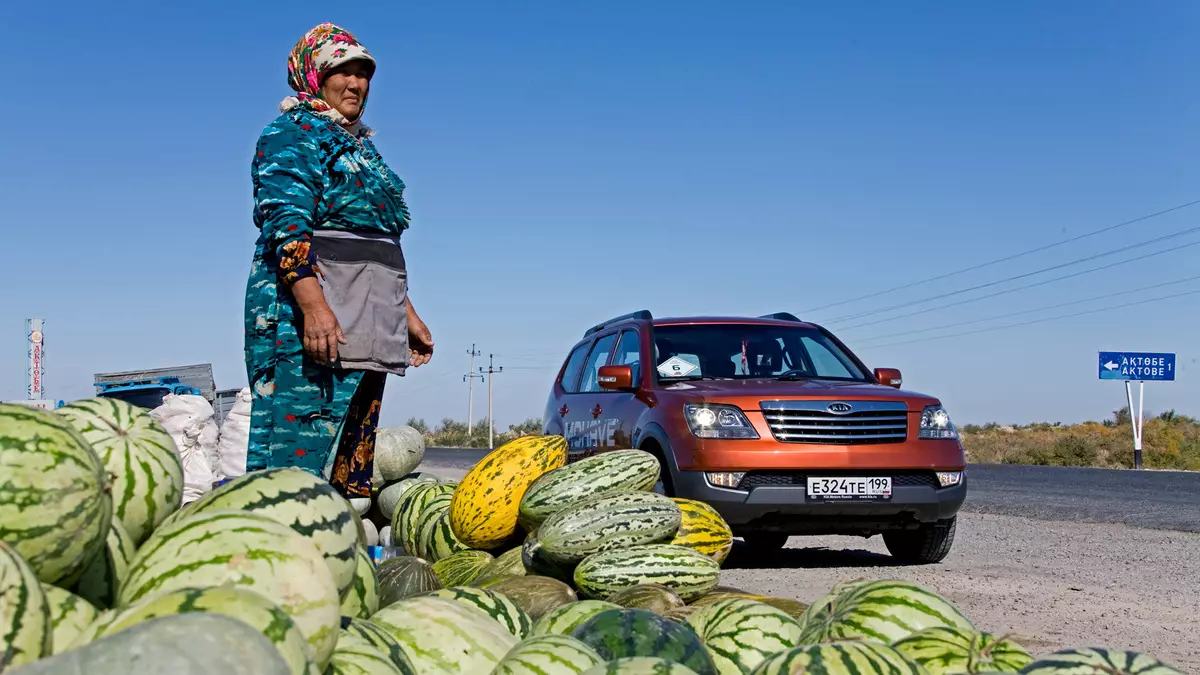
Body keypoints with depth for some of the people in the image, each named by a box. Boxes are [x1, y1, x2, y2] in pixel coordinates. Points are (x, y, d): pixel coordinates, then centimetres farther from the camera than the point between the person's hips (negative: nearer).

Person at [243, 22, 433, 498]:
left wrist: (407, 315, 23)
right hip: (306, 314, -9)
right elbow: (286, 225, -15)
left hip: (367, 324, 9)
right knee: (298, 443, -14)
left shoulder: (362, 147, 25)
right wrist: (313, 306, -27)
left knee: (352, 460, 6)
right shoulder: (292, 134, -1)